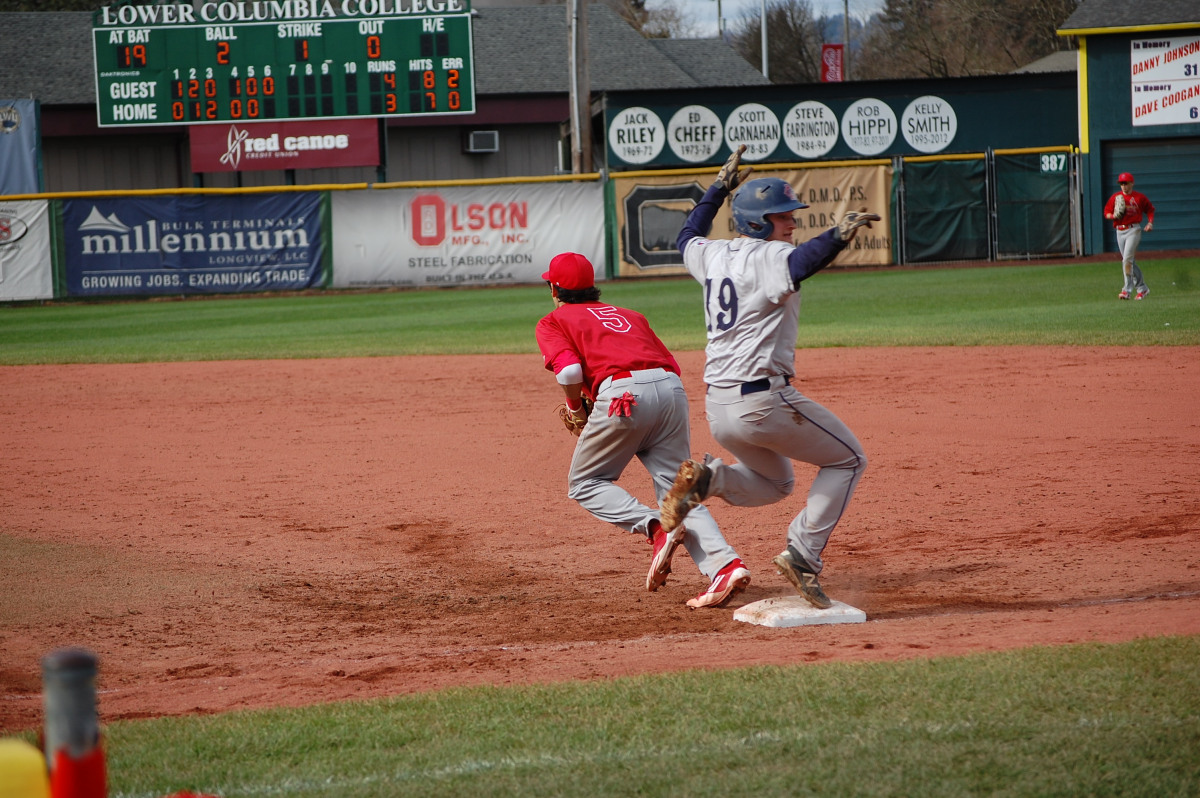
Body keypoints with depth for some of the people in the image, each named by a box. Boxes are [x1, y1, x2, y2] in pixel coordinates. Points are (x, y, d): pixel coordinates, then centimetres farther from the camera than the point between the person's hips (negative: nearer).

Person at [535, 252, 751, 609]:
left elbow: (569, 370, -5)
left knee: (584, 484, 13)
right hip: (673, 390, 5)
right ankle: (725, 564, -16)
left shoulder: (552, 323, 17)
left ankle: (655, 527, -10)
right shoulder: (629, 315, 33)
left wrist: (578, 412, 13)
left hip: (623, 392, -5)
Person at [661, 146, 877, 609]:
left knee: (775, 482, 29)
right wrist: (837, 237, -51)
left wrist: (720, 188, 40)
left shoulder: (713, 255, 12)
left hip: (718, 408, 8)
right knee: (848, 459, 9)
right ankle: (803, 554, -5)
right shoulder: (768, 258, -12)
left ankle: (707, 479, -1)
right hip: (762, 399, -8)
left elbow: (687, 237, 35)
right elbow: (799, 263, -36)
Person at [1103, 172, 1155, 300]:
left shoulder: (1139, 197, 0)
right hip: (1120, 231, 5)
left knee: (1127, 259, -18)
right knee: (1131, 262, 10)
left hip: (1133, 230, -5)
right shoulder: (1115, 197, 7)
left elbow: (1150, 209, 12)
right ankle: (1142, 288, 22)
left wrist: (1150, 223, -1)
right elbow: (1106, 213, 11)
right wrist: (1114, 216, -10)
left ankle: (1127, 290, -19)